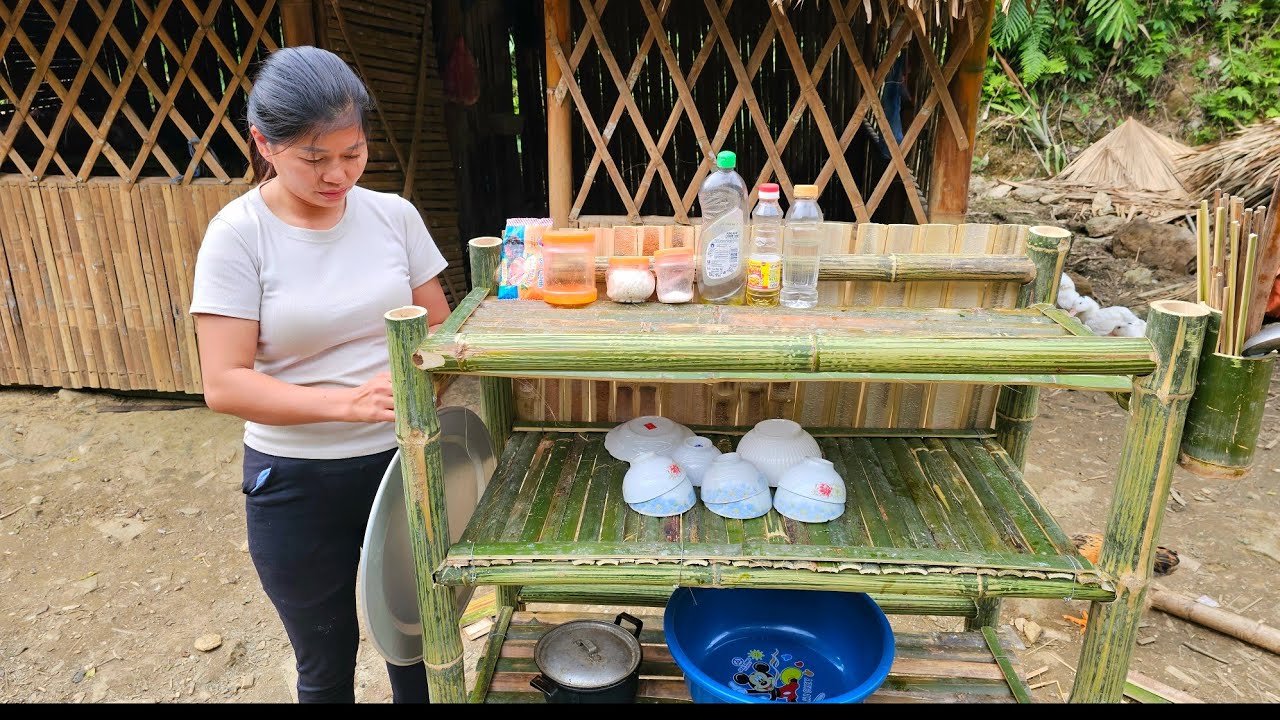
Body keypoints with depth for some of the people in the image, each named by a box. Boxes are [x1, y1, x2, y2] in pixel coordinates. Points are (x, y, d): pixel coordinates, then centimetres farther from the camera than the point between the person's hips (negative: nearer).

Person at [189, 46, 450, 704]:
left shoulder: (393, 215, -4)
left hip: (403, 460, 3)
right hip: (297, 483, -2)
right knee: (326, 664, 19)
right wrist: (344, 403, -30)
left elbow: (438, 326, 5)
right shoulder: (238, 234, -12)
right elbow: (224, 384, -16)